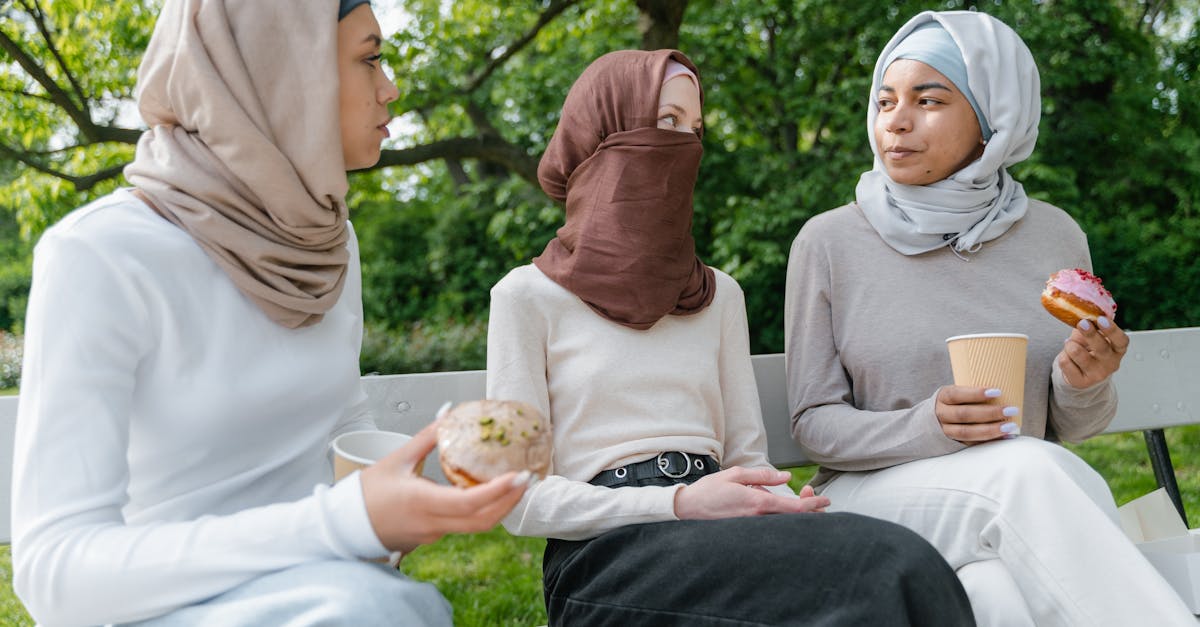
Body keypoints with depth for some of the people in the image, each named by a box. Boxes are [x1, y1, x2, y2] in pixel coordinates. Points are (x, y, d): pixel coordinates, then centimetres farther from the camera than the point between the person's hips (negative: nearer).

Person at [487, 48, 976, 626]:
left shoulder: (719, 296, 18)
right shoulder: (528, 296, 3)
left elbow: (746, 454, 15)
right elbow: (521, 500, -3)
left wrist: (782, 505, -10)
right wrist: (680, 504, -16)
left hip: (718, 539, 5)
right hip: (608, 555, -5)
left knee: (906, 570, -28)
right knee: (895, 569, -29)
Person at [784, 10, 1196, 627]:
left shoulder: (1053, 236, 6)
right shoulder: (827, 241, -3)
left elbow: (1066, 427, 13)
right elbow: (812, 421, -2)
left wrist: (1083, 385, -11)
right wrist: (924, 428, -21)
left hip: (1018, 508, 2)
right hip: (876, 495, -2)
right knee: (1029, 468, -32)